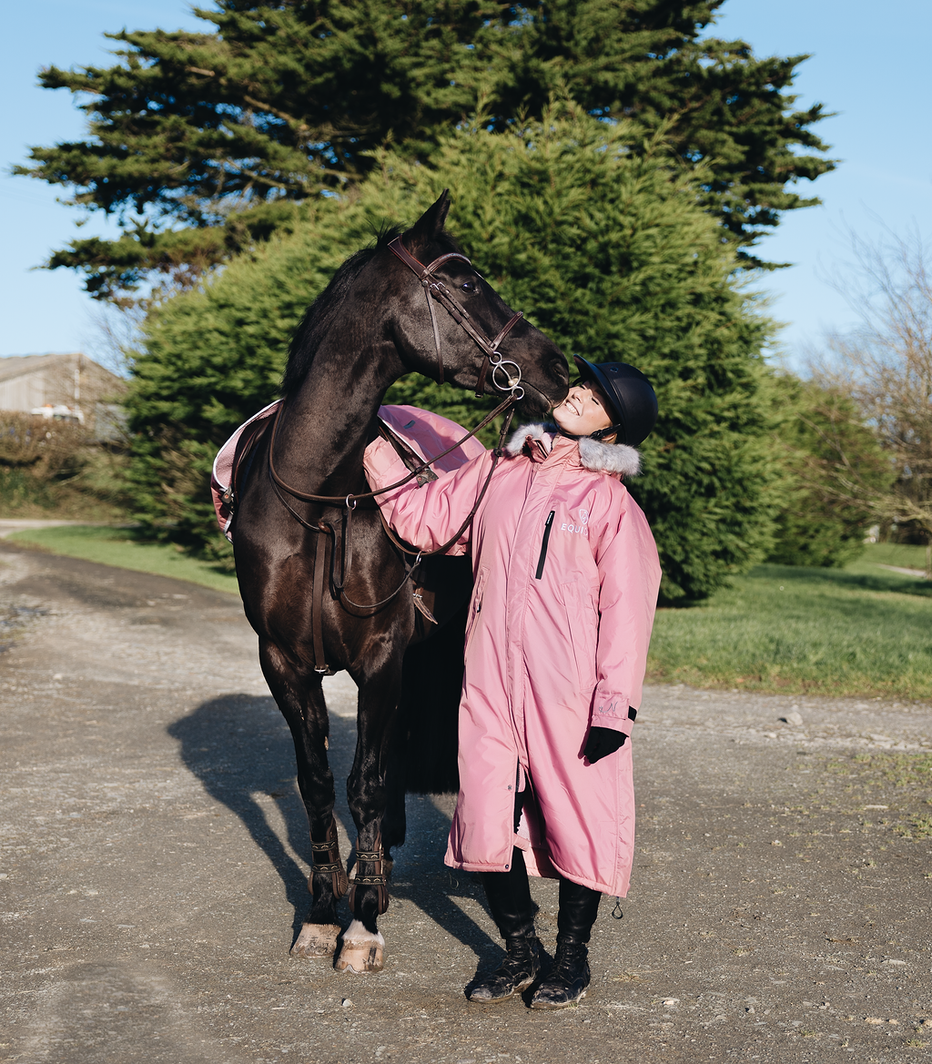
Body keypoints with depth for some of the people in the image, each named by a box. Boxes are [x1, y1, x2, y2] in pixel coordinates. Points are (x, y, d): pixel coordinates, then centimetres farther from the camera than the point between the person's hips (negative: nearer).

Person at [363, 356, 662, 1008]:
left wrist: (615, 707, -13)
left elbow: (627, 608, -7)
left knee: (575, 821, 6)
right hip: (490, 685, 4)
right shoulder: (495, 473, 11)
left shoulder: (612, 503, -3)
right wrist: (374, 449, 9)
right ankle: (520, 952, 27)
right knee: (487, 823, 6)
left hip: (571, 695, -4)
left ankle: (573, 955, 28)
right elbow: (423, 519, 16)